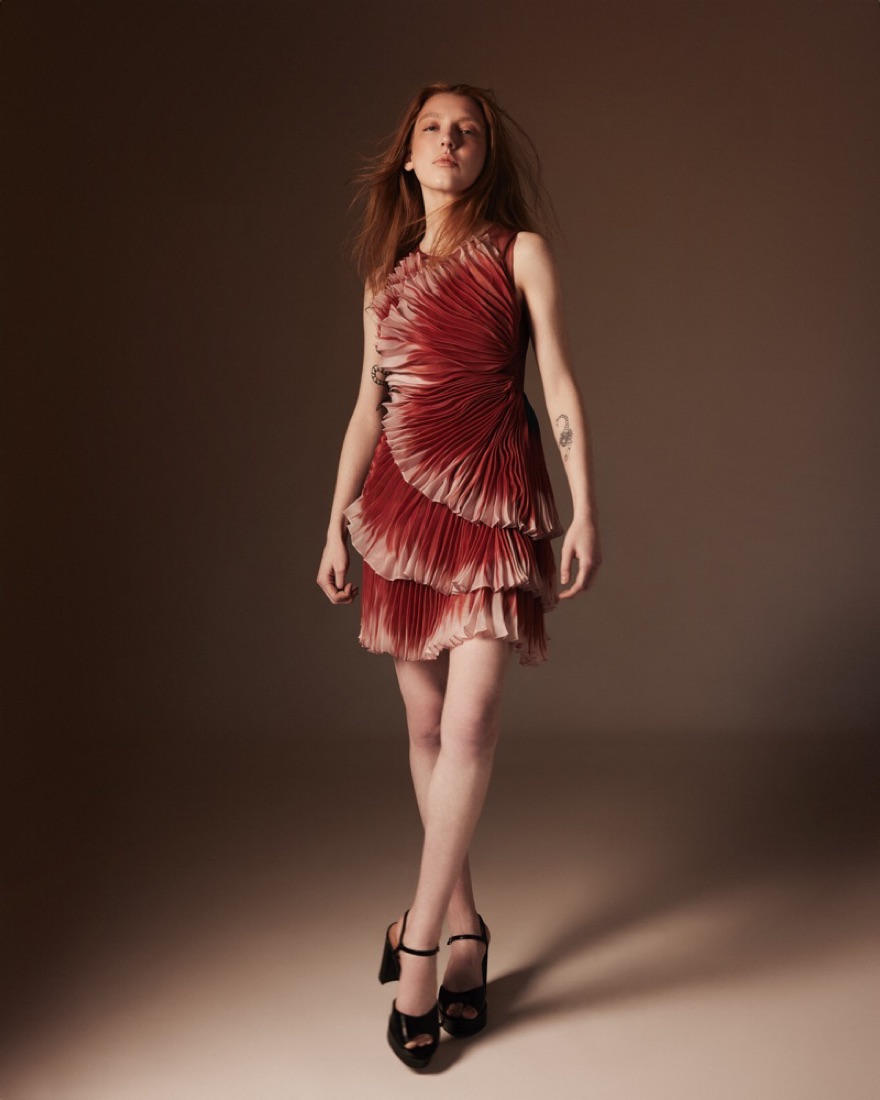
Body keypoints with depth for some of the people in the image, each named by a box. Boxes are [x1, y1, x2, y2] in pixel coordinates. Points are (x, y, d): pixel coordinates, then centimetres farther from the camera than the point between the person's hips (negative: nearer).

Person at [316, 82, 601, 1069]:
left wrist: (585, 510, -7)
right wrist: (336, 522, 12)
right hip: (405, 499, 4)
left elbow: (559, 386, 0)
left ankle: (418, 941, -2)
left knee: (469, 726, -13)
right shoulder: (387, 274, 15)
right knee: (426, 724, 6)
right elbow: (369, 405, 15)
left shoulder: (520, 253, 5)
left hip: (496, 500, -3)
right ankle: (464, 929, 21)